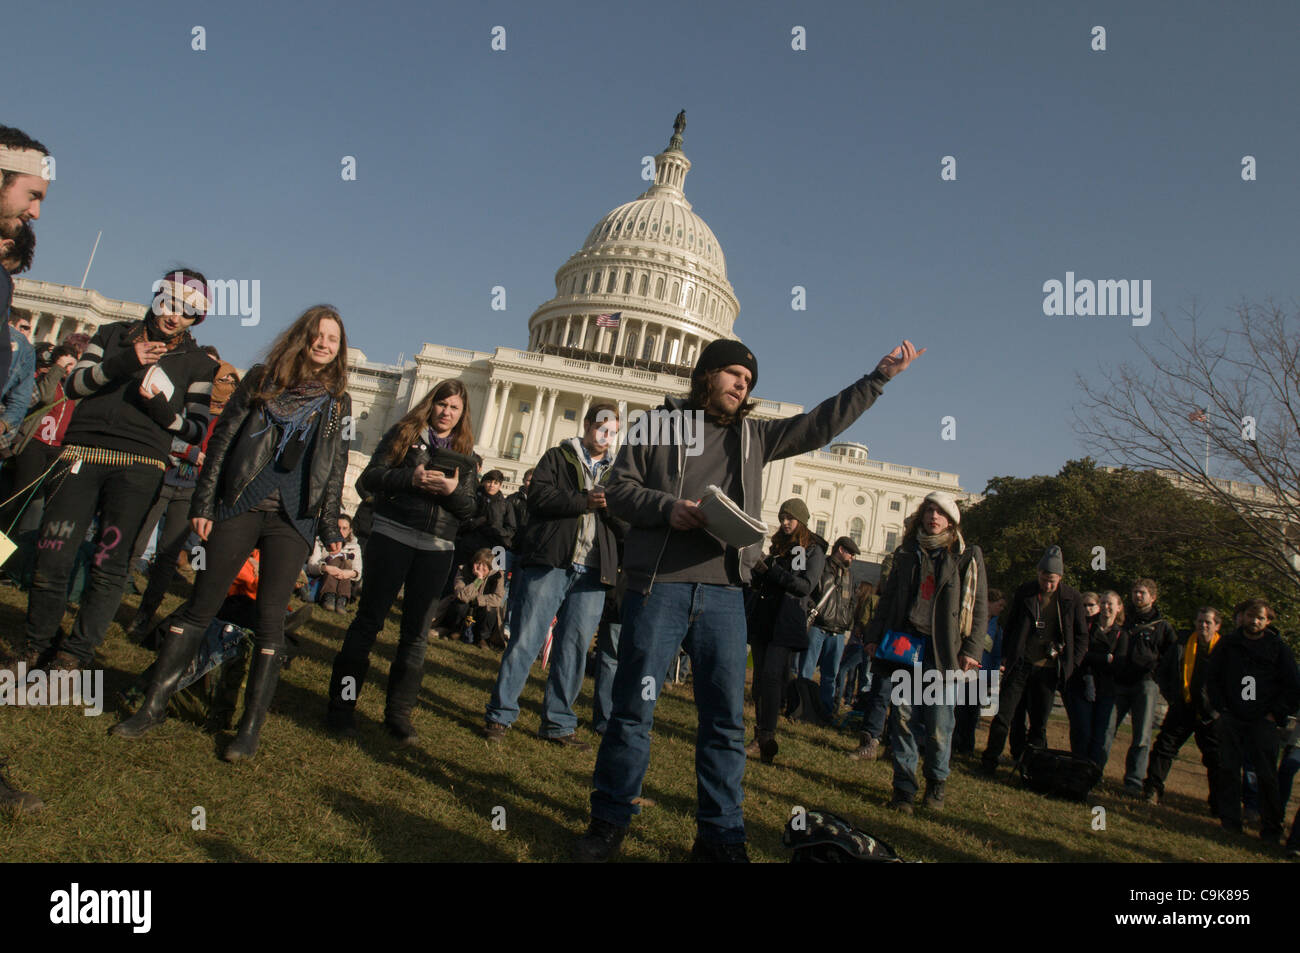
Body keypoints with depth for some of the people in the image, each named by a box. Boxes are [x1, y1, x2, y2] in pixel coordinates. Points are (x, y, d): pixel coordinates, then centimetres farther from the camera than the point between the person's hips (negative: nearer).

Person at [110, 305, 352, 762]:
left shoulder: (337, 402, 11)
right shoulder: (262, 378, 9)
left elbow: (336, 468, 11)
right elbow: (223, 438, 6)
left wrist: (331, 528, 5)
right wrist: (203, 501, -1)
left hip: (293, 518, 0)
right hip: (240, 504, 0)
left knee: (270, 617, -2)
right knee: (200, 604, 1)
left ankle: (252, 725, 5)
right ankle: (154, 705, 13)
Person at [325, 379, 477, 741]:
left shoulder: (464, 454, 13)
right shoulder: (403, 434, 6)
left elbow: (471, 509, 8)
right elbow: (369, 478, -2)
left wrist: (454, 490, -13)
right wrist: (410, 477, -17)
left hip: (437, 549, 3)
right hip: (392, 537, -3)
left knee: (417, 633, 6)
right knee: (369, 620, 0)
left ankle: (399, 711, 15)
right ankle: (342, 704, 9)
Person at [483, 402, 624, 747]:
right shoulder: (558, 457, 11)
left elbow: (627, 527, 14)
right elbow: (539, 496, -6)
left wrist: (613, 507, -7)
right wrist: (585, 501, -13)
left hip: (592, 574, 4)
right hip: (550, 563, -3)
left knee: (574, 648, 6)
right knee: (526, 640, -4)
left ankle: (558, 724, 15)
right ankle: (500, 714, 7)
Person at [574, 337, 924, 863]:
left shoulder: (754, 436, 18)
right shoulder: (660, 424, 8)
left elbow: (819, 423, 18)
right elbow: (620, 487, 4)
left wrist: (879, 376, 16)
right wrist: (667, 507, -14)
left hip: (723, 594, 3)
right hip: (658, 586, -3)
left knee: (727, 720, 5)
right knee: (634, 709, 2)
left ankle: (721, 835, 18)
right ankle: (609, 821, 19)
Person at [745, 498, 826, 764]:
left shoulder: (814, 550, 2)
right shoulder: (777, 545, 19)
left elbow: (806, 586, -10)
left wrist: (771, 571, -15)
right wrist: (757, 573, -4)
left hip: (786, 620, -6)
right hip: (762, 616, 6)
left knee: (771, 674, -17)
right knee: (759, 677, 4)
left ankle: (767, 737, -16)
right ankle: (760, 738, 11)